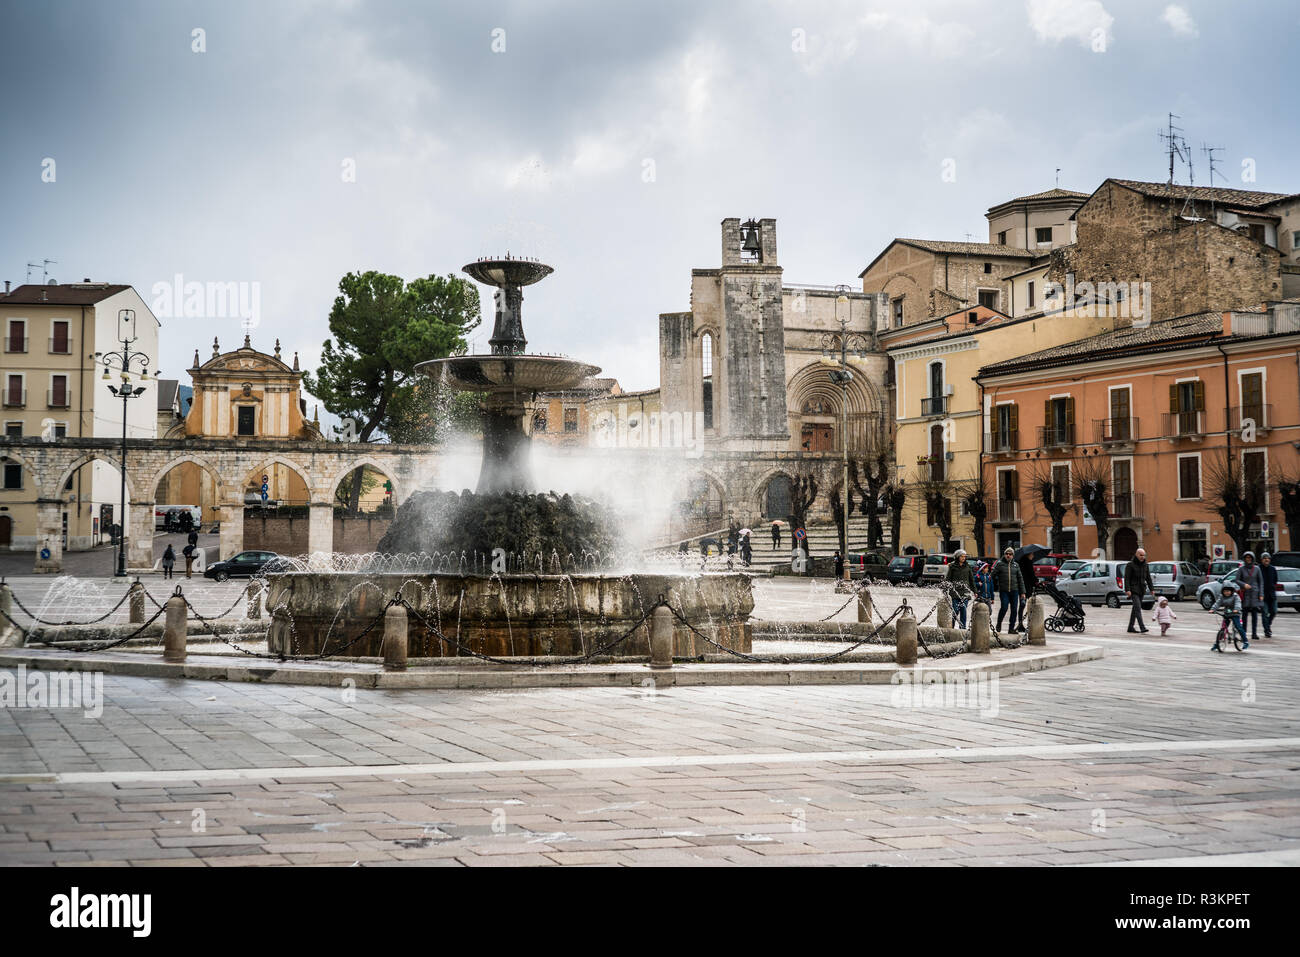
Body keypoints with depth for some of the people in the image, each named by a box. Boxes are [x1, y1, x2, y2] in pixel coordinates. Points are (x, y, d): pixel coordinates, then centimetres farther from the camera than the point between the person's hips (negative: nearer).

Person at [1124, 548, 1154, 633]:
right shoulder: (1130, 565, -6)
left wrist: (1151, 589, 10)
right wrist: (1127, 590, -18)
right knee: (1138, 608, -16)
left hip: (1142, 590, 6)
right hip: (1134, 590, -6)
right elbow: (1126, 578, -10)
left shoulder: (1145, 565, 11)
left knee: (1135, 609, 10)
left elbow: (1148, 578, 16)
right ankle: (1142, 628, -25)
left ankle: (1130, 628, 17)